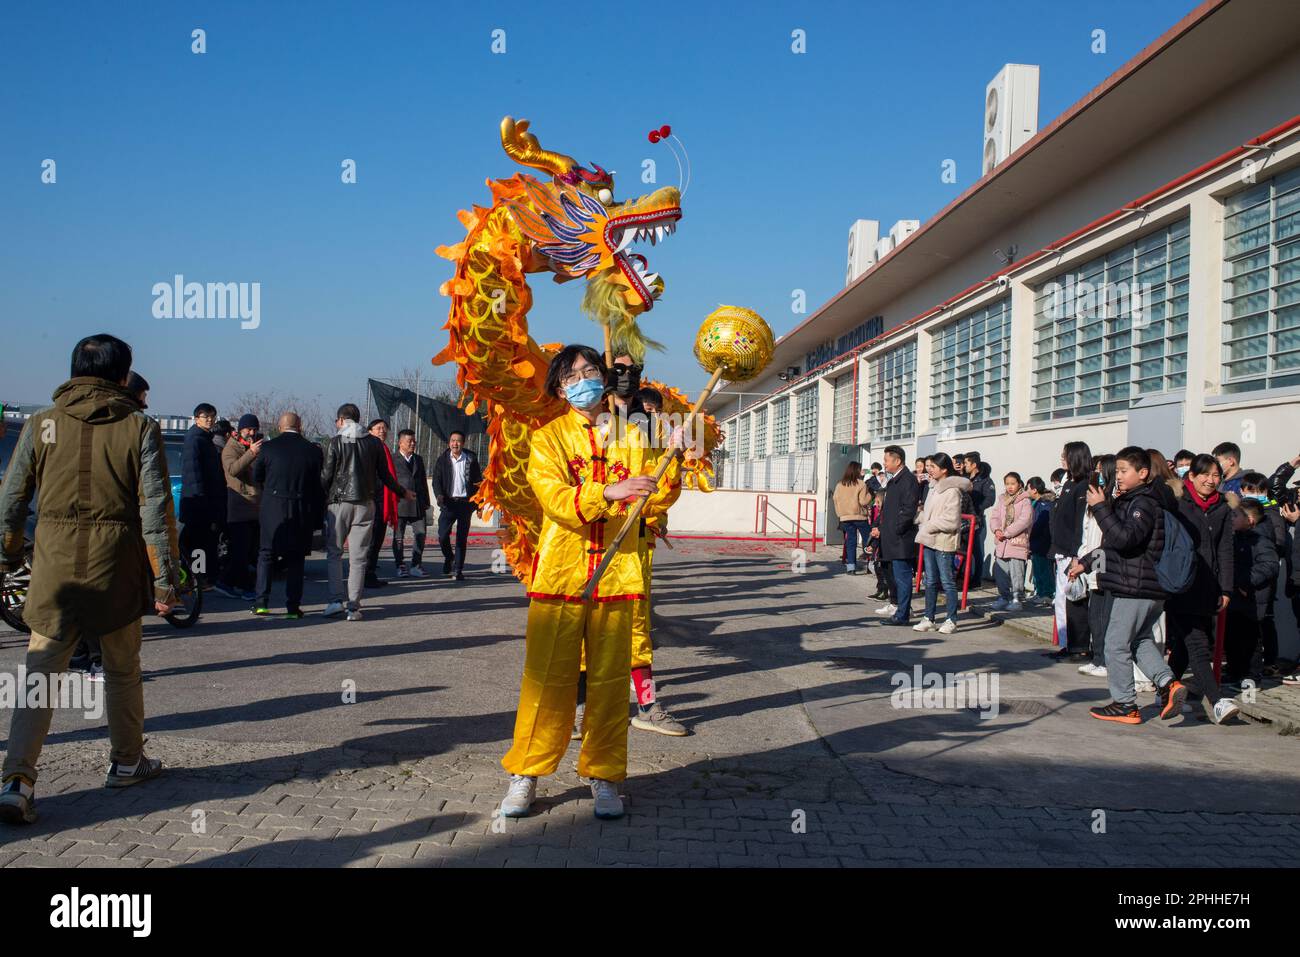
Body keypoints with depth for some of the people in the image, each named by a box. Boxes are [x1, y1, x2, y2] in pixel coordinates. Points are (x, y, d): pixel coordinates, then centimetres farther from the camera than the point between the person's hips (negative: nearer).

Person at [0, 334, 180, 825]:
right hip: (117, 565, -1)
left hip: (55, 566, 1)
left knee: (40, 673, 3)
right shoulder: (139, 428, -4)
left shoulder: (41, 424, 2)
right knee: (122, 670, 16)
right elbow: (155, 508, -7)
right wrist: (164, 578, -3)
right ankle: (127, 761, 30)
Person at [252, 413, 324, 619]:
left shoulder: (268, 448, -4)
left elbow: (256, 478, 7)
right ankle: (293, 607, 6)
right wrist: (318, 517, 8)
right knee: (295, 559, 8)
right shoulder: (313, 450, -2)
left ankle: (261, 603, 9)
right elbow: (319, 486, 1)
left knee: (266, 556, 12)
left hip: (272, 509, 0)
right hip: (301, 513, 1)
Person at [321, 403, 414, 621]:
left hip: (339, 503, -2)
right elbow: (385, 475, 8)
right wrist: (402, 493, 23)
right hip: (365, 505, 2)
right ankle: (353, 607, 2)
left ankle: (337, 599, -1)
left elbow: (326, 476, -5)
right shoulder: (374, 443, 4)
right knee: (358, 557, 4)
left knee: (334, 553, 10)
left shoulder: (336, 442, -5)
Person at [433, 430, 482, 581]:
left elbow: (478, 482, 6)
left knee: (462, 538, 2)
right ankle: (448, 557, 21)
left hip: (465, 502, 0)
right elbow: (436, 480, 1)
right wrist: (439, 494, -19)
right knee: (442, 535, -10)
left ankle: (459, 570, 11)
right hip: (448, 502, 0)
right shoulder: (442, 460, 6)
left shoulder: (471, 459, 4)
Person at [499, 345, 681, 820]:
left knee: (610, 678, 5)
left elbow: (653, 499, 4)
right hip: (560, 574, -2)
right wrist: (608, 492, -24)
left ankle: (604, 776, 16)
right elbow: (555, 500, -11)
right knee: (548, 677, 0)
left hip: (616, 574, 2)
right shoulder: (548, 437, 4)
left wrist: (671, 459, -11)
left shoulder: (630, 436, 12)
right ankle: (525, 774, 13)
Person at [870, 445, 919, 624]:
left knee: (902, 577, -6)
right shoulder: (893, 480, 18)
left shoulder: (908, 480, -13)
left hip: (901, 539, -10)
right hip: (892, 539, 10)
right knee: (897, 575, 17)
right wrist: (879, 527, 12)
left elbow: (908, 510, -20)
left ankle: (902, 615, -3)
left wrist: (895, 531, -17)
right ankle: (897, 605, 27)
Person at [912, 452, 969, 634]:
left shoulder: (952, 491, -15)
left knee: (947, 581, 0)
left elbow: (952, 521, -18)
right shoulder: (934, 486, 12)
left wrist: (929, 526, -13)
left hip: (943, 542, -9)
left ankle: (951, 620, 8)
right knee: (930, 581, 13)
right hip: (929, 540, 9)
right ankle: (928, 618, 20)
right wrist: (921, 520, 3)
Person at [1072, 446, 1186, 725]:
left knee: (1117, 644, -1)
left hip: (1136, 588, -10)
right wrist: (1085, 562, 29)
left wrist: (1101, 508, -26)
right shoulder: (1129, 502, 17)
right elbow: (1112, 544, 27)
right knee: (1140, 640, 19)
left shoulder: (1143, 503, -14)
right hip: (1150, 588, 10)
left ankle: (1124, 705, 6)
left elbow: (1125, 538, -29)